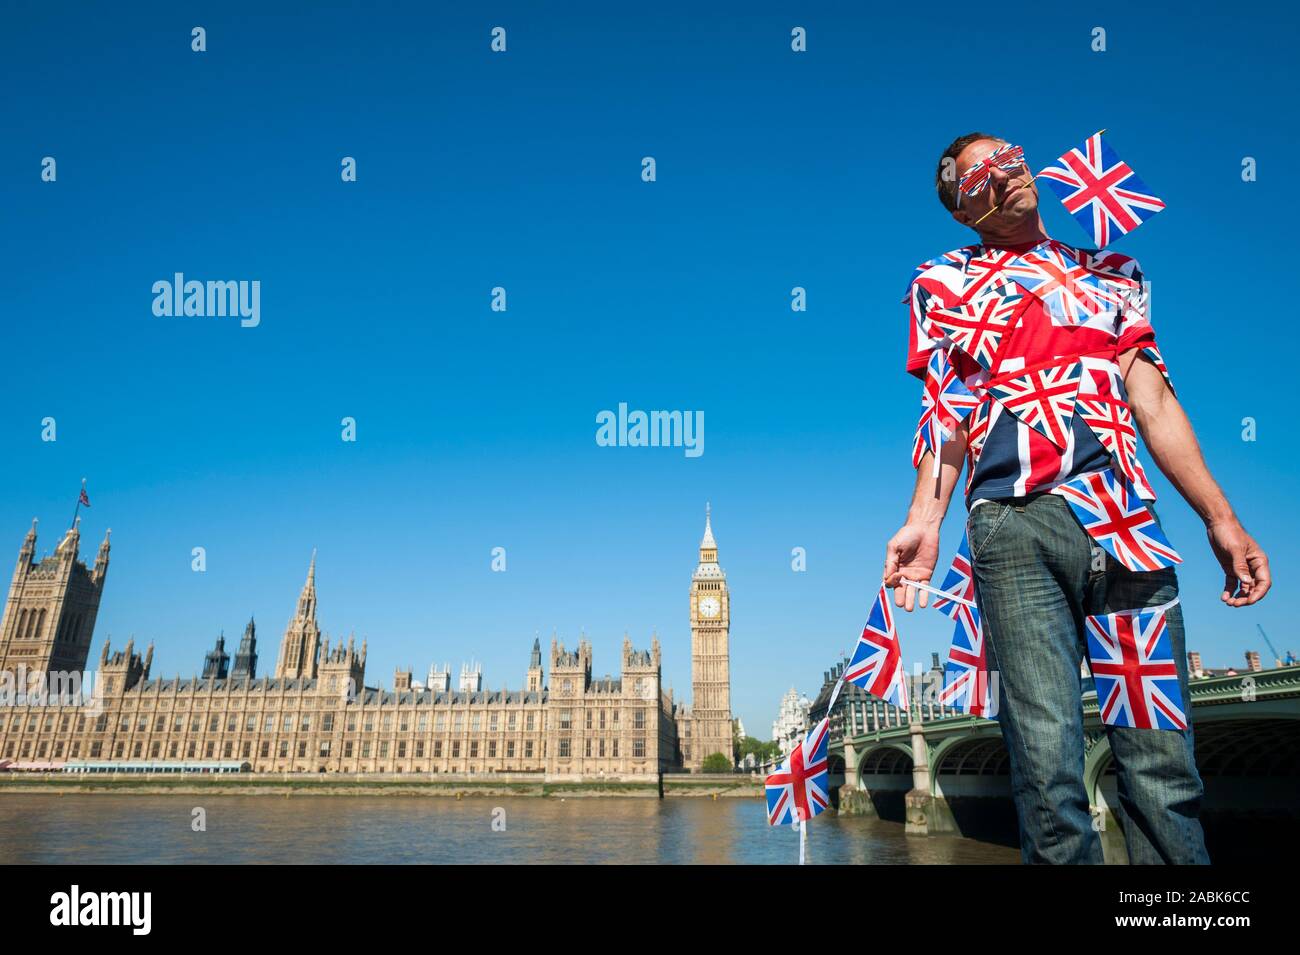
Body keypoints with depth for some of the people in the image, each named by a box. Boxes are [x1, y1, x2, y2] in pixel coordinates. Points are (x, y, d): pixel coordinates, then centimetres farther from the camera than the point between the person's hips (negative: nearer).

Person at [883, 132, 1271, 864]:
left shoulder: (1112, 272, 24)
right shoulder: (945, 281, 16)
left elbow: (1153, 401, 17)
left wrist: (1219, 517, 9)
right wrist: (924, 520, -9)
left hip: (1129, 522, 3)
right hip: (1015, 528, -2)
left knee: (1162, 757, 1)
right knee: (1047, 759, -6)